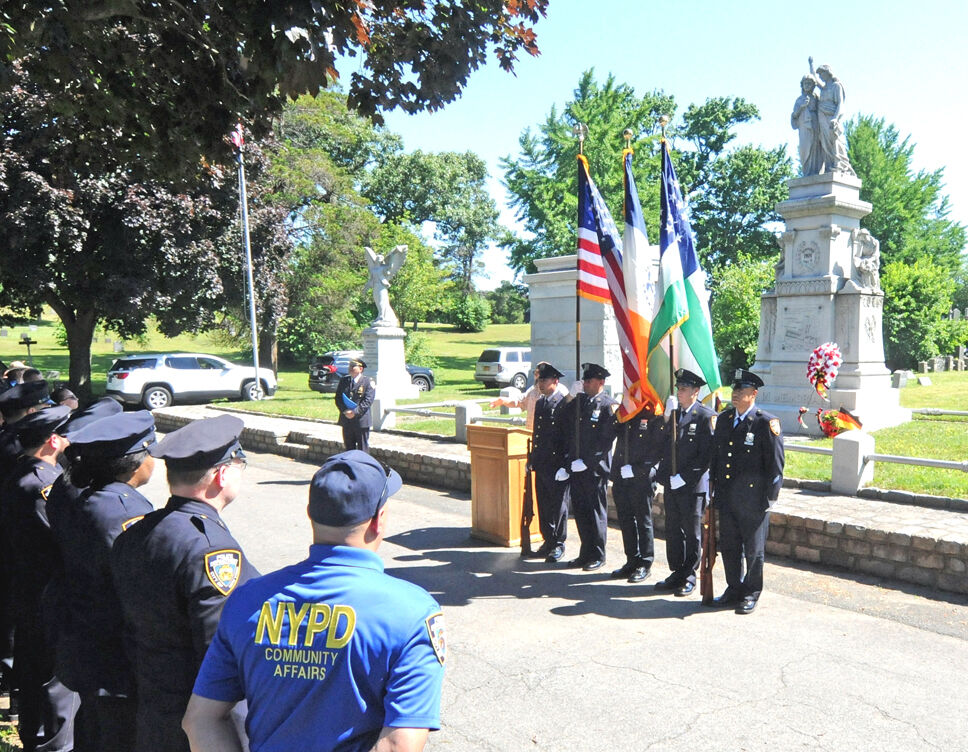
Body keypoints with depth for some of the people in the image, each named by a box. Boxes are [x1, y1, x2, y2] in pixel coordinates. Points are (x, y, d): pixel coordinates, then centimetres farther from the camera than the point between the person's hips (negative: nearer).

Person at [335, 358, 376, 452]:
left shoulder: (368, 381, -4)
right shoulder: (343, 380, 11)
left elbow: (368, 400, -12)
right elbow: (338, 398, 6)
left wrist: (355, 412, -19)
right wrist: (345, 411, -10)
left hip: (361, 420, -4)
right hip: (346, 421, 4)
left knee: (363, 449, 1)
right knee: (349, 447, 12)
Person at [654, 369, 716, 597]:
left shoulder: (706, 417, -9)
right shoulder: (671, 414, 10)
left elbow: (707, 455, -13)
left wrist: (683, 477, -16)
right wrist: (664, 475, 3)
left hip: (693, 485, -6)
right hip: (671, 484, 6)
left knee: (692, 533, 5)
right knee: (673, 531, 12)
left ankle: (689, 577, 16)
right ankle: (676, 573, 24)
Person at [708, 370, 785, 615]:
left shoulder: (767, 423, -10)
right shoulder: (723, 418, 9)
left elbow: (775, 464, -8)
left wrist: (768, 498, -10)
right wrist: (714, 488, 12)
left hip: (753, 499, -6)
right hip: (726, 498, 6)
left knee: (753, 550, 7)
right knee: (728, 547, 13)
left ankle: (751, 594, 21)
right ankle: (734, 590, 28)